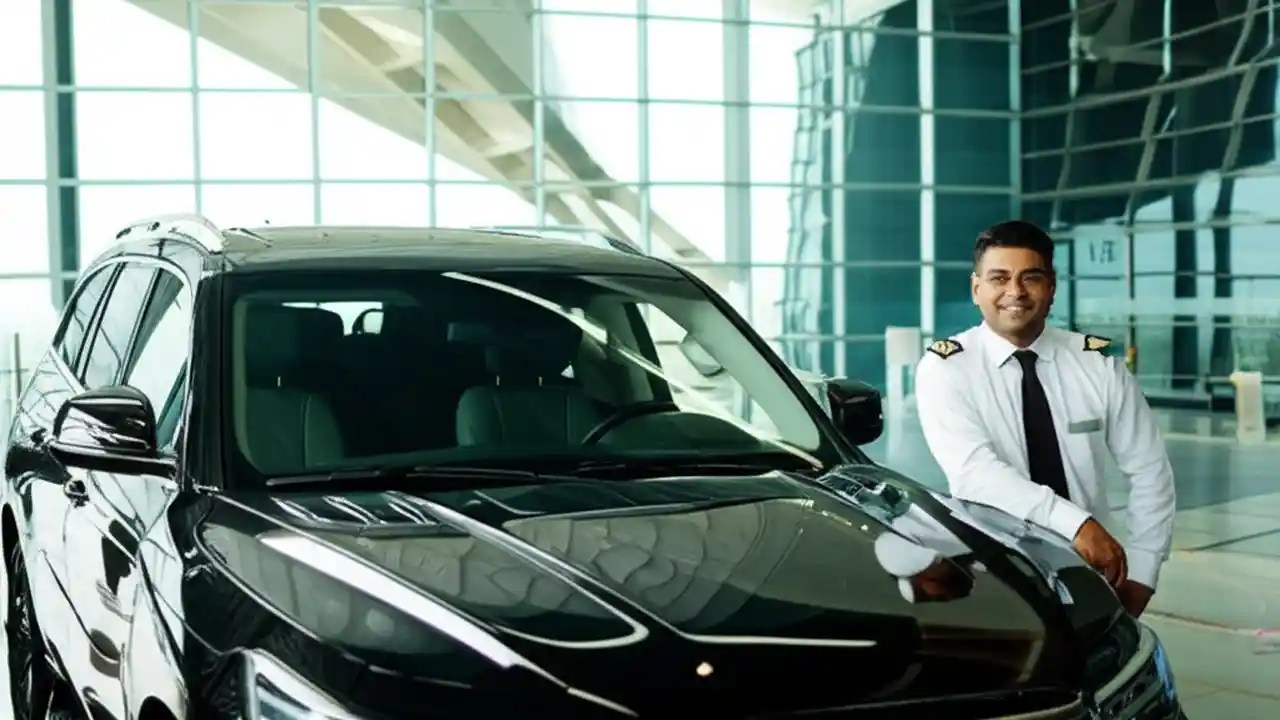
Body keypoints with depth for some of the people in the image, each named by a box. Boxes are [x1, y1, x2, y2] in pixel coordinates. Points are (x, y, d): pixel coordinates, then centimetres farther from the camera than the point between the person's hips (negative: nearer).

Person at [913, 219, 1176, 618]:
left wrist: (1139, 575, -4)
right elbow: (974, 471, -20)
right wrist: (1075, 524, -30)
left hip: (1092, 570, 2)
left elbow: (1149, 470, 6)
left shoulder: (1098, 362, 2)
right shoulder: (944, 368, -7)